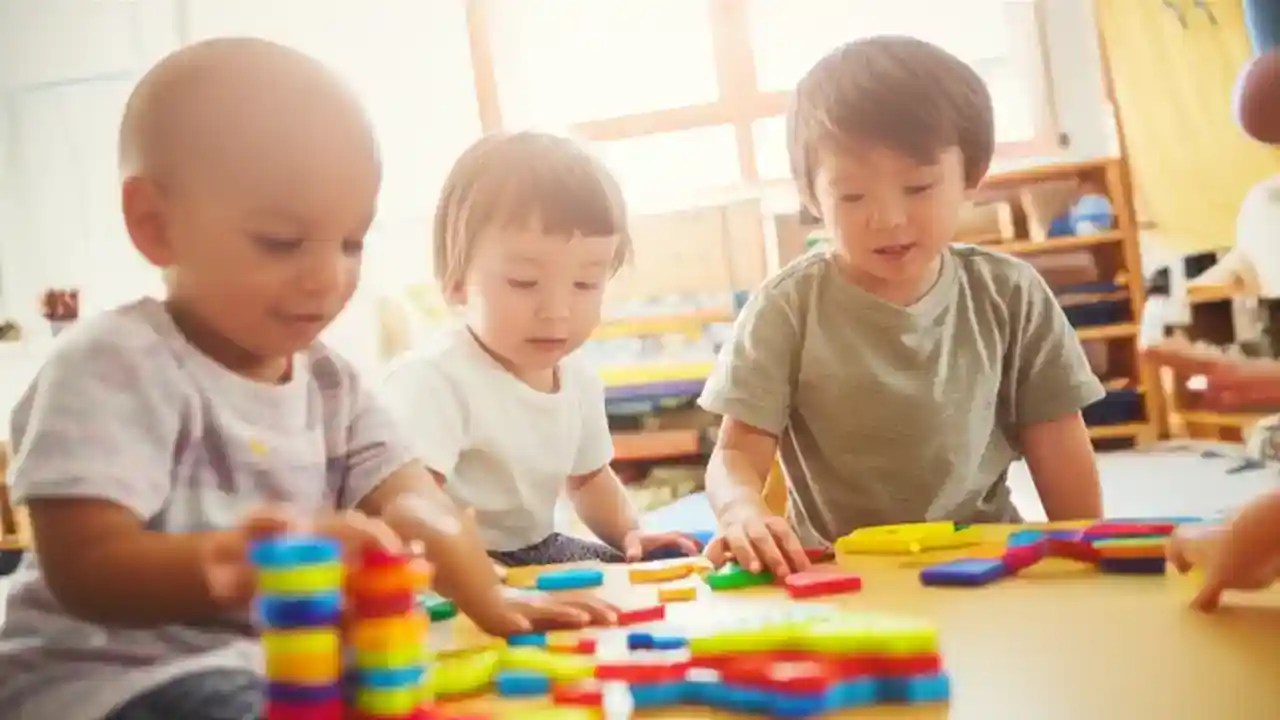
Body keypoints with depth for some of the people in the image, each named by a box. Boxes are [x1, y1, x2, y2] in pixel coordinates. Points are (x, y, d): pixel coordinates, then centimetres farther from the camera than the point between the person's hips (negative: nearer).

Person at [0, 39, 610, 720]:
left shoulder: (330, 379, 8)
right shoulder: (114, 368, -17)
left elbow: (407, 501, 3)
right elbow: (85, 569, -24)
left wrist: (488, 601, -13)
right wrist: (231, 564, -41)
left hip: (282, 657, 8)